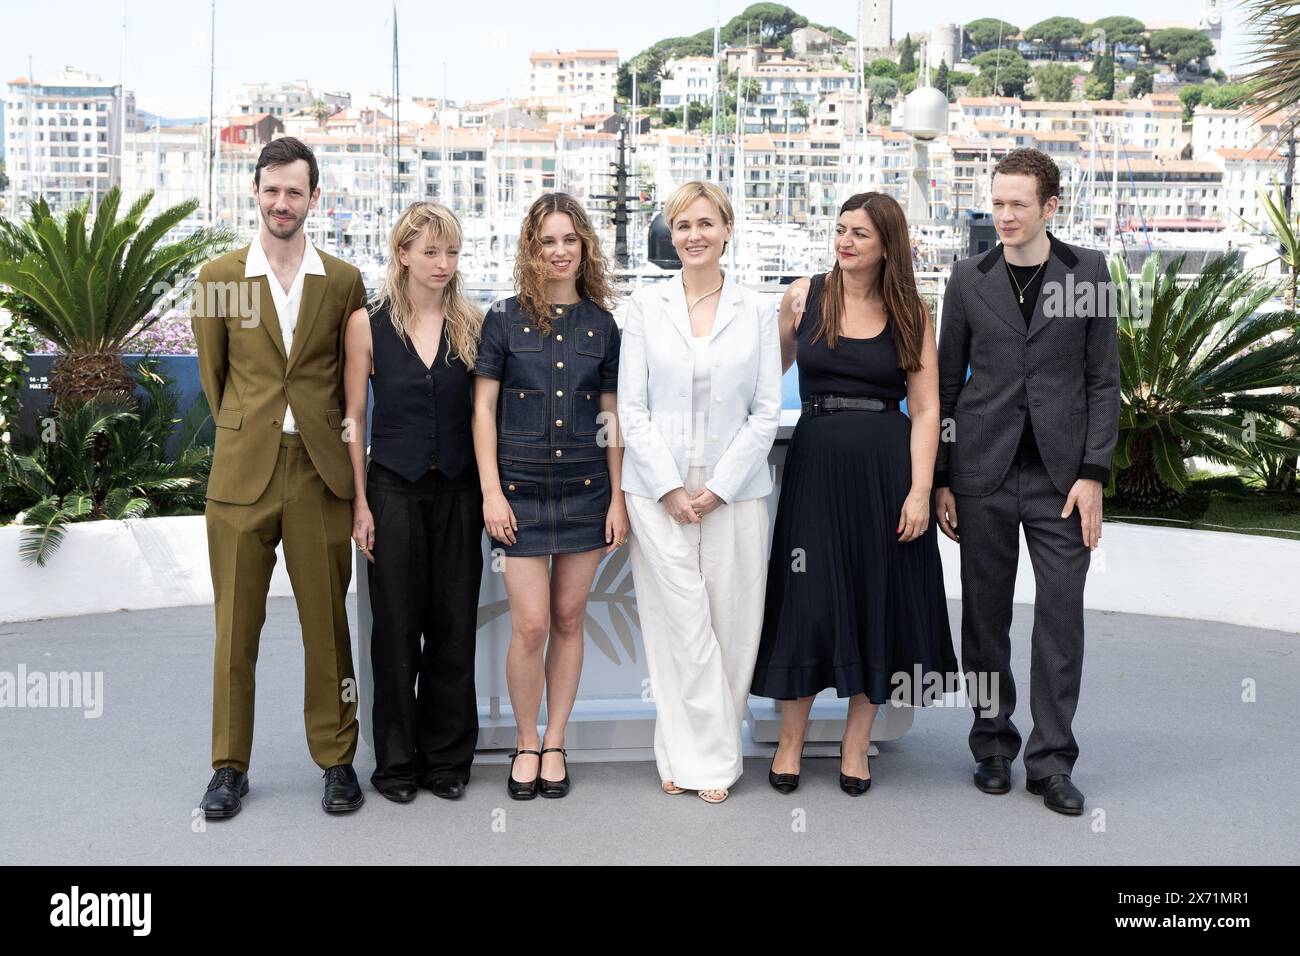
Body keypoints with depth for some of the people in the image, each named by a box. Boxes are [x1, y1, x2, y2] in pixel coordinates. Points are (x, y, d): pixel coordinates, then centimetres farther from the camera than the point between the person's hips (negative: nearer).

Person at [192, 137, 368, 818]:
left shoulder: (345, 281, 4)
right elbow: (213, 376, 12)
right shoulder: (218, 277, 4)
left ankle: (336, 758, 19)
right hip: (242, 474, 0)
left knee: (327, 622, 5)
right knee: (235, 624, 6)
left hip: (320, 472, 0)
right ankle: (229, 765, 19)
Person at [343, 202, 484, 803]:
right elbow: (353, 419, 0)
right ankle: (397, 760, 20)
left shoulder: (472, 323, 2)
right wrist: (360, 502, -4)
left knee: (453, 625, 7)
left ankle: (448, 758, 21)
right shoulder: (367, 324, -2)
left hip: (457, 489, 2)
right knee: (396, 627, 5)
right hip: (394, 488, -1)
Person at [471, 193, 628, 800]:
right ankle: (526, 743, 17)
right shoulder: (505, 318, 0)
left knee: (569, 620, 8)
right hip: (521, 488, -2)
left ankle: (555, 744, 22)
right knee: (531, 625, -4)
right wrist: (491, 491, -7)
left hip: (585, 488, 2)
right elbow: (483, 408, 0)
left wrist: (618, 497, 5)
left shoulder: (601, 324, 6)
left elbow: (610, 415, 9)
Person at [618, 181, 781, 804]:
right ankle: (702, 758, 12)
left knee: (731, 624, 3)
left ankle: (699, 751, 18)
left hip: (734, 489, 1)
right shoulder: (645, 307, 4)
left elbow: (766, 412, 2)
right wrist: (670, 487, -8)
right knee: (680, 625, -1)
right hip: (658, 489, 0)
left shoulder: (755, 312, 5)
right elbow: (632, 407, 1)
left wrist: (719, 486, -7)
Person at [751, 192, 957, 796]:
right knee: (807, 599, 3)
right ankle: (790, 739, 20)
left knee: (877, 598, 6)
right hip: (815, 464, 0)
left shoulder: (909, 313, 2)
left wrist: (920, 490, -9)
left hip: (885, 469, 0)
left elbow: (926, 408, -1)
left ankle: (856, 743, 21)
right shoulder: (804, 297, 3)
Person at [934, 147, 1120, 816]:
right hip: (984, 472, 1)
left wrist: (1092, 473, -4)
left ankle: (1051, 761, 12)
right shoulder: (969, 278, 6)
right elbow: (948, 382, 8)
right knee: (985, 616, 7)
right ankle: (993, 745, 22)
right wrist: (940, 479, 4)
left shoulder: (1089, 271, 4)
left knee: (1061, 615, 0)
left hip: (1060, 472, -1)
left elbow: (1104, 379, 4)